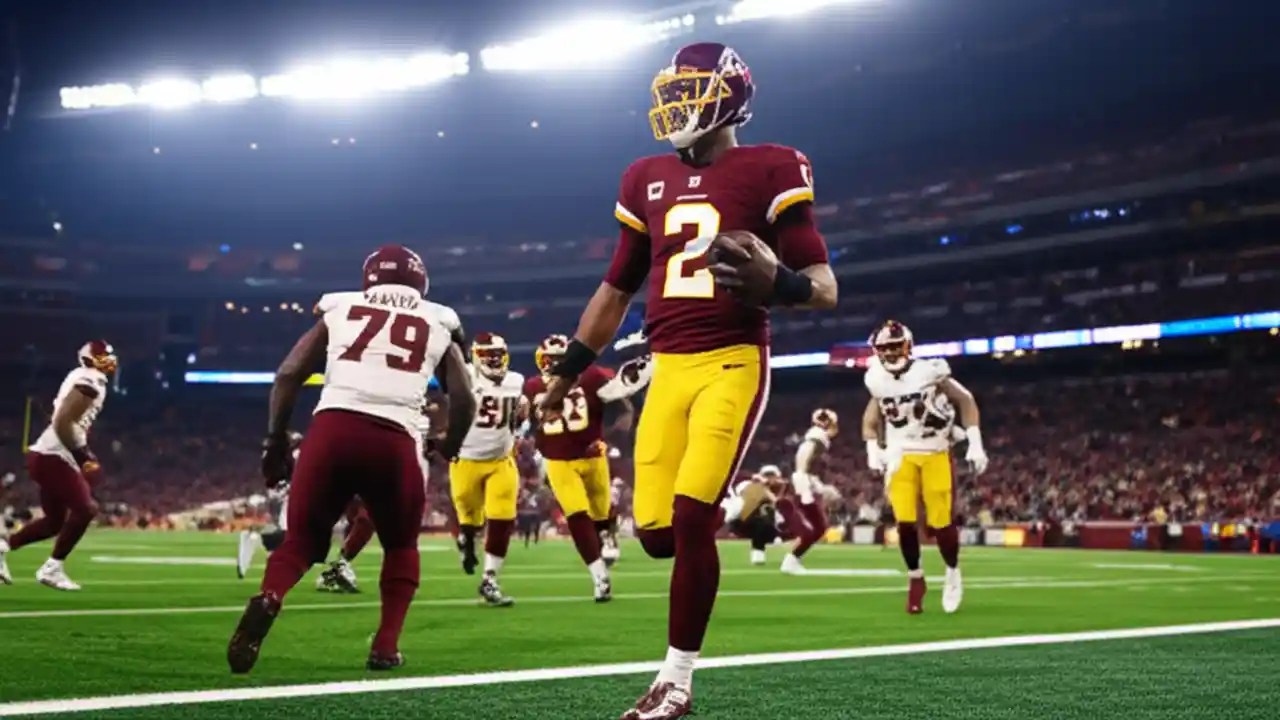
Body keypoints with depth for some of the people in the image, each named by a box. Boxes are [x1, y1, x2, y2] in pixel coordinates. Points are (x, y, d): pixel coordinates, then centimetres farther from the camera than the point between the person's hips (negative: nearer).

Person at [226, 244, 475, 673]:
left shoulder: (340, 310, 22)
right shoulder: (437, 325, 22)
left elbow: (288, 374, 14)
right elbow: (464, 399, 13)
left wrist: (275, 442, 20)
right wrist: (449, 449, 31)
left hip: (332, 431, 0)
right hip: (395, 442, 0)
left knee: (300, 541, 11)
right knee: (401, 548, 24)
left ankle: (266, 602, -19)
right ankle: (385, 646, 14)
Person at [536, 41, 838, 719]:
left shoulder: (768, 172, -2)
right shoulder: (648, 179, 13)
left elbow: (825, 284, -5)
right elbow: (617, 287, 22)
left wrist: (777, 283, -28)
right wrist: (569, 366, 22)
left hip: (733, 364, -5)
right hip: (669, 368, 5)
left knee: (691, 519, -12)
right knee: (655, 529, -4)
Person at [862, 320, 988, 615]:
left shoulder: (930, 372, -14)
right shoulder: (879, 381, -2)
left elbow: (965, 401, -3)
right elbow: (871, 421, 14)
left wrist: (975, 444, -7)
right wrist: (874, 452, -1)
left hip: (935, 455, -2)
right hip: (900, 456, 2)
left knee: (941, 521, -4)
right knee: (905, 521, -10)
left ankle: (952, 573, 23)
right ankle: (915, 579, 11)